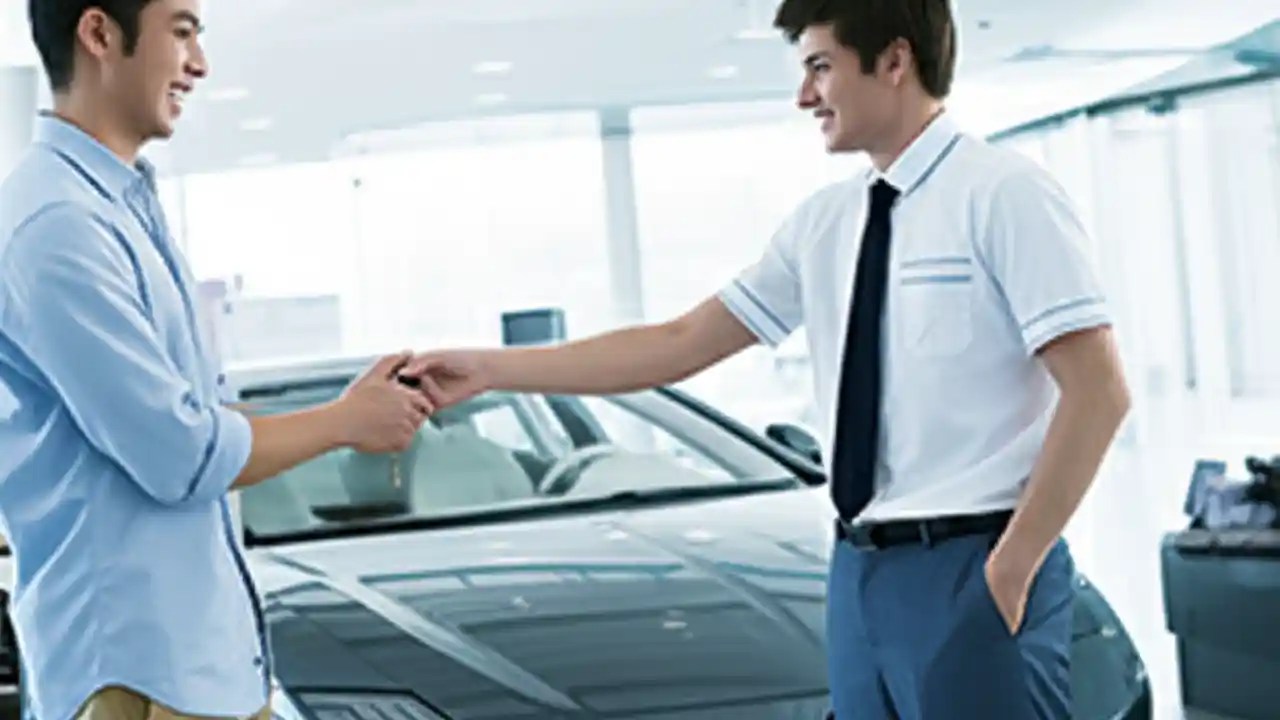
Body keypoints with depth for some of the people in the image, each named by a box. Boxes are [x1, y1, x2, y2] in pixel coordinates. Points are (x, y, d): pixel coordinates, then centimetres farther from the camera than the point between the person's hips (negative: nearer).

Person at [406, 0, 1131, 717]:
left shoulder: (1002, 194, -8)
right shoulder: (824, 223, 11)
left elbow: (1098, 392, -13)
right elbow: (680, 344, 12)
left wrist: (1011, 566, -15)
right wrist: (492, 369, 8)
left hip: (969, 571, -7)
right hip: (862, 571, 7)